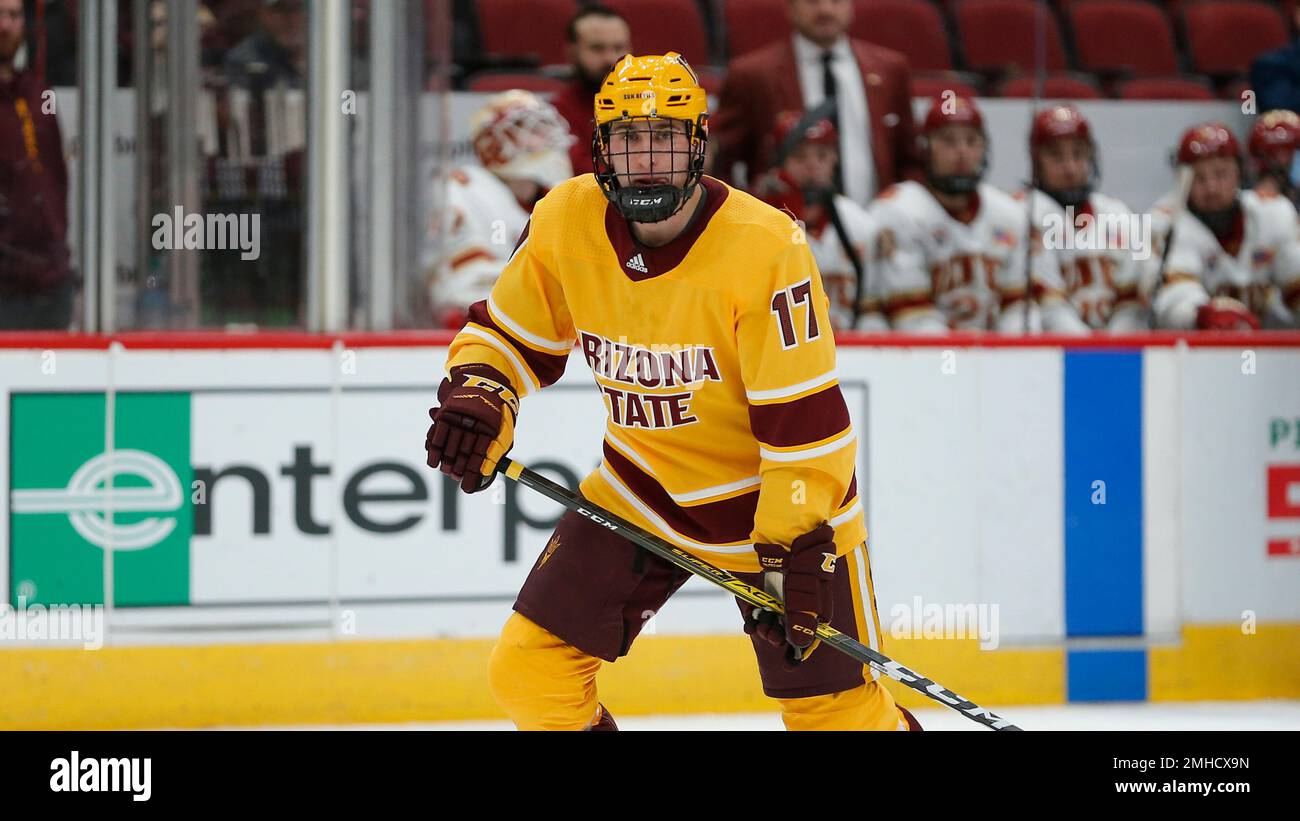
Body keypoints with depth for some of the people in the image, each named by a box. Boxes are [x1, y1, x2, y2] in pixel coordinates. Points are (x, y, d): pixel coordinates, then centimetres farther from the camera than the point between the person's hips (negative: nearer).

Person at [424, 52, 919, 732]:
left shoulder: (764, 247, -25)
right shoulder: (565, 221, -11)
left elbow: (805, 415, -23)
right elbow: (509, 332, 5)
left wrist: (794, 550, -24)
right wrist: (475, 393, -17)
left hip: (770, 495, -4)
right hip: (641, 491, 4)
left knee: (833, 705, -5)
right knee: (529, 671, -2)